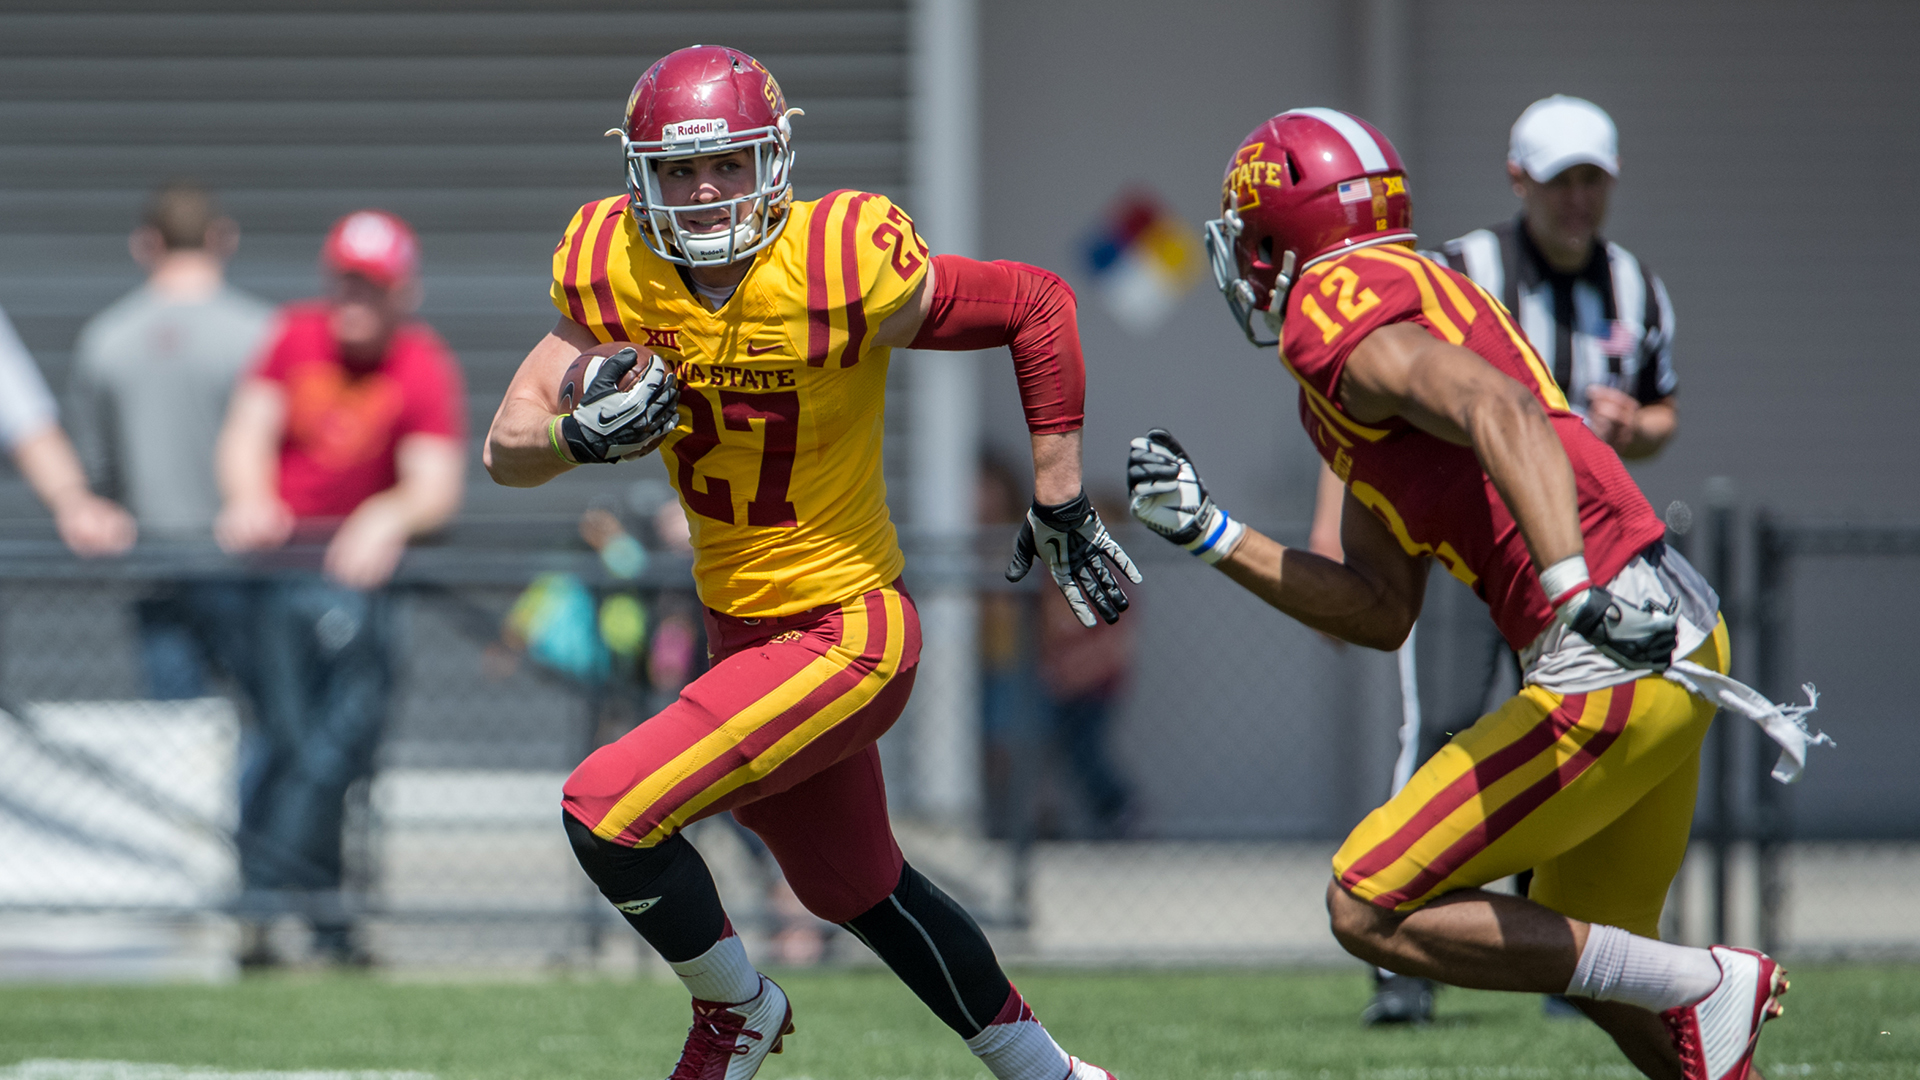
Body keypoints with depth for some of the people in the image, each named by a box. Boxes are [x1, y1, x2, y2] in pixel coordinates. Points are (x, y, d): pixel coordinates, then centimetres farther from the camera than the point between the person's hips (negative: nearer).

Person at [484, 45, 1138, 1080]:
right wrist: (582, 432, -28)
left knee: (608, 812, -18)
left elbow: (1039, 304, -10)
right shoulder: (615, 276, -8)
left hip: (844, 636, -7)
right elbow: (506, 448, -5)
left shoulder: (841, 273, -23)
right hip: (743, 634, 7)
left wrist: (1060, 508, -6)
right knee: (861, 891, 23)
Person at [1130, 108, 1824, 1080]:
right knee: (1593, 958, 23)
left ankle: (1703, 986, -4)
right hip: (1675, 638, 10)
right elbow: (1383, 614, 23)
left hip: (1610, 664, -10)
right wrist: (1210, 535, 21)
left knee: (1369, 911, -3)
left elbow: (1503, 413, -28)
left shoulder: (1337, 309, -7)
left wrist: (1578, 588, -40)